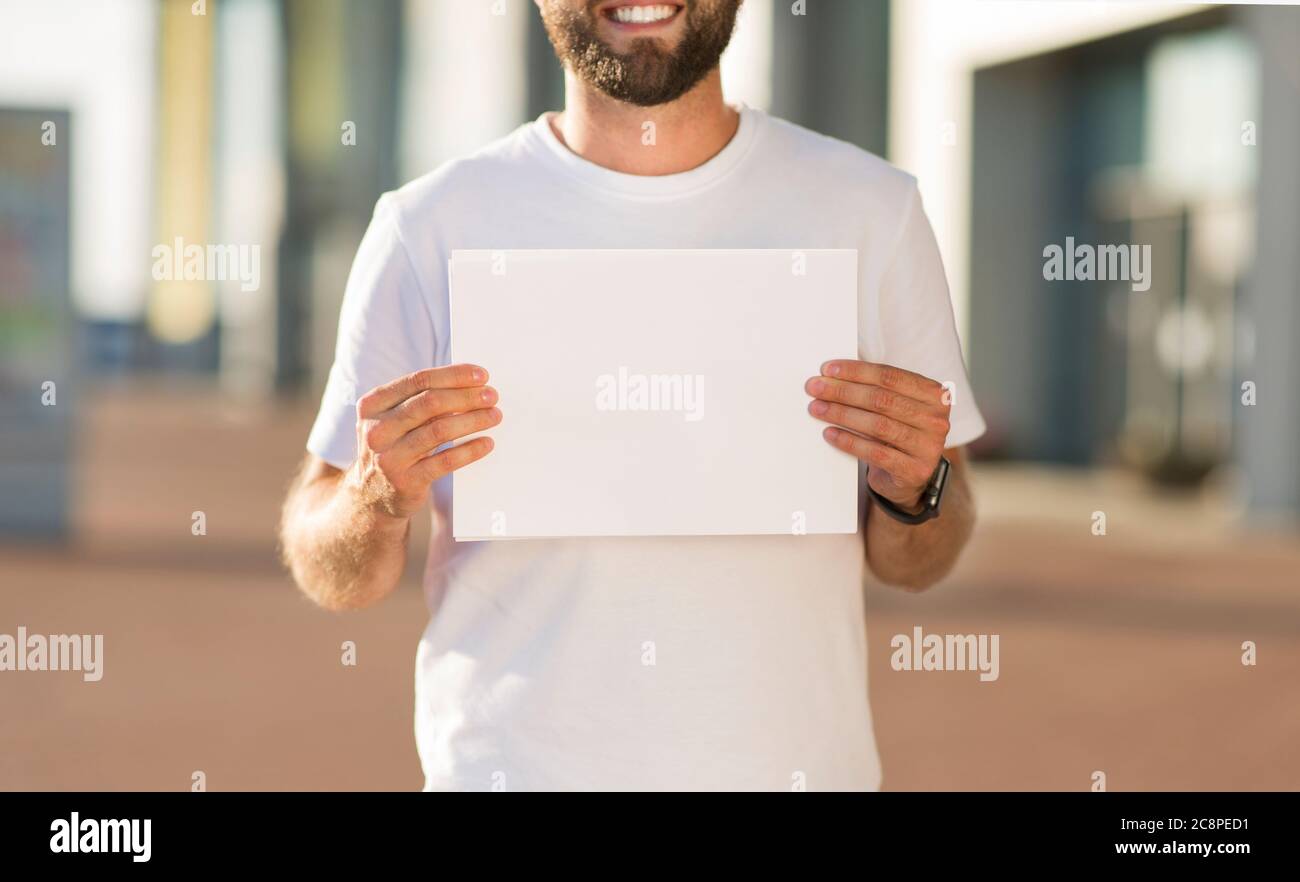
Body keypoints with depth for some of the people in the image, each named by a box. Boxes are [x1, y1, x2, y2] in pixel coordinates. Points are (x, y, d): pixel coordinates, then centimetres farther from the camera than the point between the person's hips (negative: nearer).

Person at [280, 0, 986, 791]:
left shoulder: (873, 213, -2)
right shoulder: (428, 228, -6)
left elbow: (916, 564, 4)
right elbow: (332, 578, -2)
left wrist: (915, 490, -16)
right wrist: (375, 502, -22)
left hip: (796, 763, 1)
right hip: (510, 766, -1)